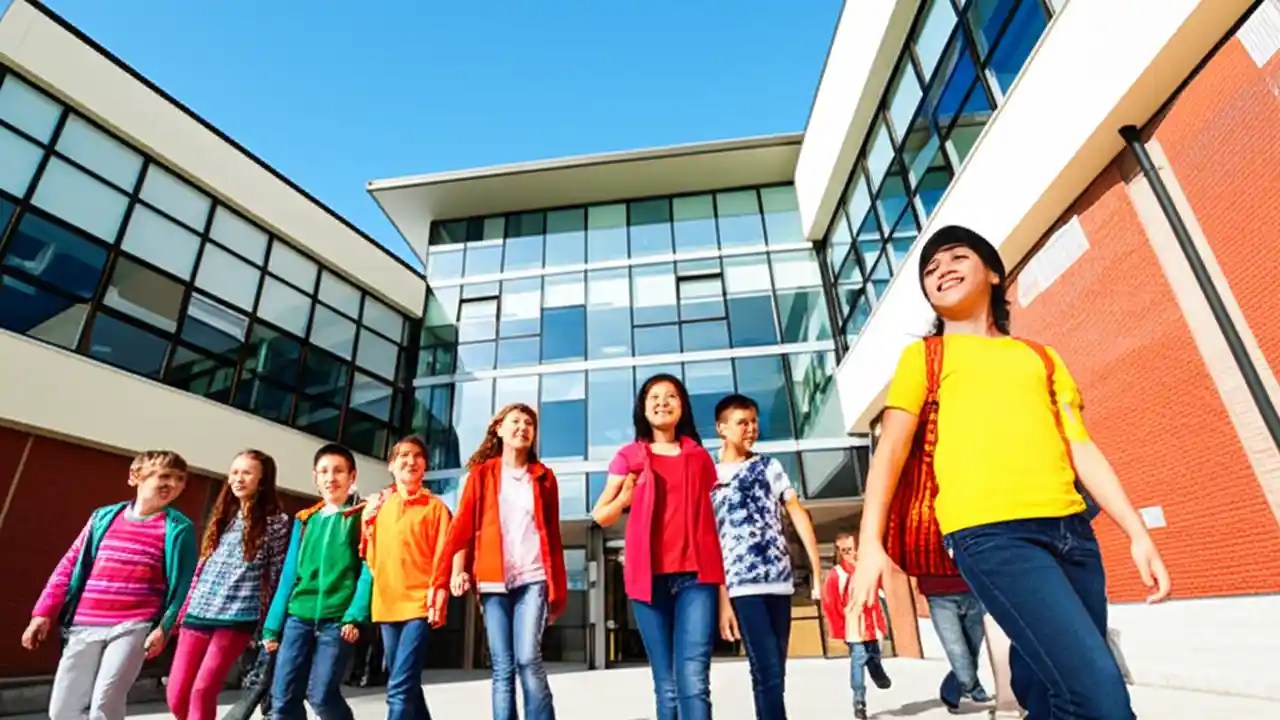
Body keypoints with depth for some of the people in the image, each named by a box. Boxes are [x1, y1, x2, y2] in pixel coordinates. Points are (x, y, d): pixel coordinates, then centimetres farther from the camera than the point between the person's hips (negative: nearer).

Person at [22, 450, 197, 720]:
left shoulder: (178, 528, -2)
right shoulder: (104, 516, 8)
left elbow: (181, 583, -4)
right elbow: (69, 565, 14)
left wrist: (164, 627, -12)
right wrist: (44, 613, 9)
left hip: (134, 626, -4)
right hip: (84, 626, 4)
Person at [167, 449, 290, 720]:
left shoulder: (276, 522, -5)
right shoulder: (223, 515, 13)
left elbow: (275, 576, -3)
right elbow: (203, 566, 16)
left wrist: (268, 626, -4)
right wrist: (186, 607, 10)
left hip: (237, 617, -6)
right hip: (199, 613, 6)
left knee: (202, 692, -8)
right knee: (176, 694, 7)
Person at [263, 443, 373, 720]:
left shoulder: (361, 518, 1)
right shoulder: (304, 520, 15)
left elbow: (368, 569, -7)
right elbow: (289, 575, 15)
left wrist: (355, 615, -17)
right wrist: (273, 625, 11)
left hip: (337, 618, -5)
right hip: (299, 616, 5)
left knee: (321, 695, -6)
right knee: (283, 697, 4)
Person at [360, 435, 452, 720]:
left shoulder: (435, 506, -2)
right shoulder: (376, 505, 10)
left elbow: (442, 557, -5)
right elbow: (368, 553, 15)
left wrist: (438, 600, -14)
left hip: (419, 604, -5)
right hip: (386, 604, 5)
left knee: (400, 689, -10)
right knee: (407, 686, 16)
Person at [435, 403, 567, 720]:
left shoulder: (544, 477, 10)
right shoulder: (480, 473, 8)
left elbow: (553, 536, 10)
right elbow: (463, 525, 3)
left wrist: (558, 590, 8)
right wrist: (456, 570, -11)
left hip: (533, 578, 0)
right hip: (493, 580, 1)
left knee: (528, 659, -12)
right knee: (502, 668, 3)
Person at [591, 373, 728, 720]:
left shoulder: (700, 457, 12)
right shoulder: (629, 456, 9)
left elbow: (714, 523, 11)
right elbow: (600, 515, 13)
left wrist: (725, 595, 7)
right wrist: (626, 496, -7)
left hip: (696, 576, 0)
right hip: (650, 577, 0)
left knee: (694, 681, -12)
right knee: (667, 686, 5)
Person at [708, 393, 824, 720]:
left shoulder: (769, 466, 11)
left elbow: (798, 514, 8)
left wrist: (818, 570, 1)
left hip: (779, 579, 3)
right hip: (742, 583, -3)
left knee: (773, 673, 11)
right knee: (768, 672, -8)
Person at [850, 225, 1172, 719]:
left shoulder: (1041, 357, 24)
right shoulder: (924, 355, 11)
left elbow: (1080, 447, 19)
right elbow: (891, 449, 0)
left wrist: (1137, 532, 9)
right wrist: (871, 543, -10)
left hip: (1070, 529, 5)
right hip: (989, 533, -5)